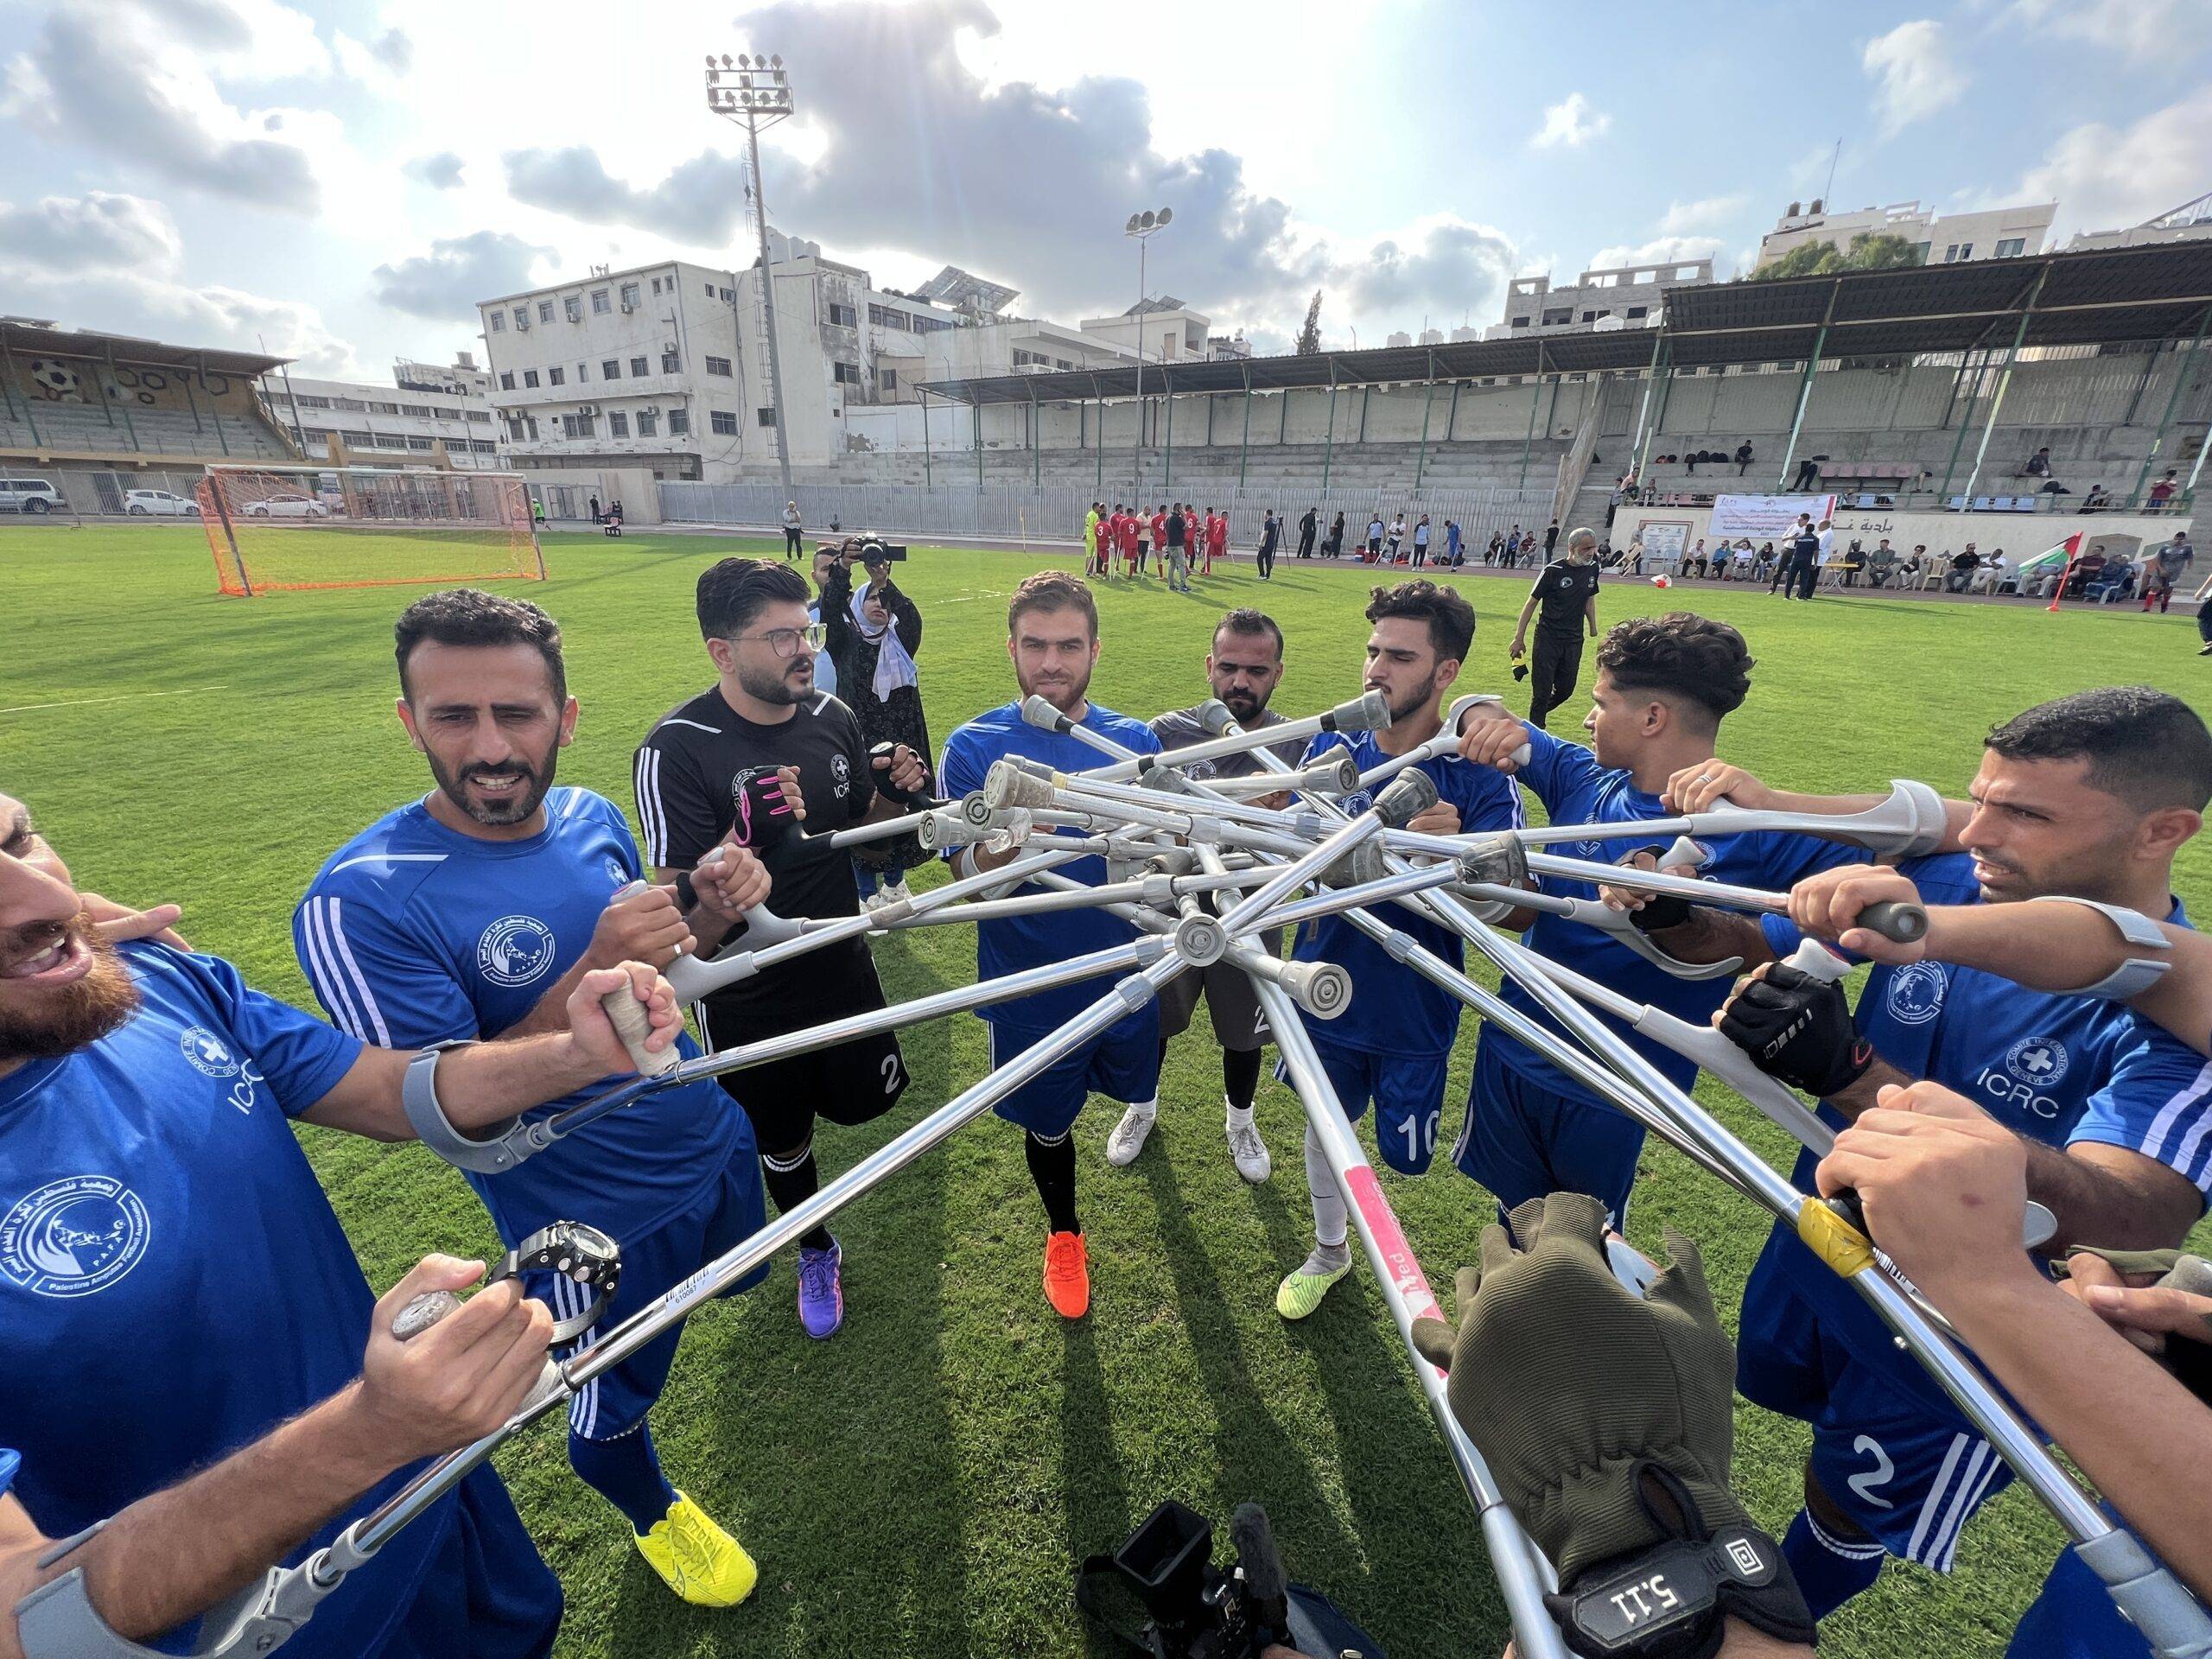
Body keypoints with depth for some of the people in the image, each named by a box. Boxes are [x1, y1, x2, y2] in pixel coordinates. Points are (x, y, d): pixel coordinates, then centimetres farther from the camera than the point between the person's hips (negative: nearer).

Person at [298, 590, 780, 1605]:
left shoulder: (592, 816, -9)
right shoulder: (362, 901, -27)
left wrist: (708, 913, -17)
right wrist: (590, 978, -39)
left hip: (712, 1146, 5)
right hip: (597, 1222, -4)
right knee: (614, 1410, 25)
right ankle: (650, 1511, 58)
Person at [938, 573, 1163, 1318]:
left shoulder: (1136, 740, -7)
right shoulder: (973, 746, -13)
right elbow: (970, 877, -16)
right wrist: (1009, 838, -37)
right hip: (1031, 985, -1)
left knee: (1134, 1085, 26)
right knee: (1047, 1124, 18)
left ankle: (1137, 1100, 66)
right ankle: (1063, 1233, 51)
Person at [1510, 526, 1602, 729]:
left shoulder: (1592, 568, 5)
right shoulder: (1553, 570, -12)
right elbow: (1532, 602, -7)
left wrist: (1593, 626, 23)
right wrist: (1519, 639, -9)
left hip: (1574, 640, 6)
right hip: (1548, 638, -5)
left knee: (1565, 690, 8)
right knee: (1542, 690, -4)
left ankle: (1537, 715, 33)